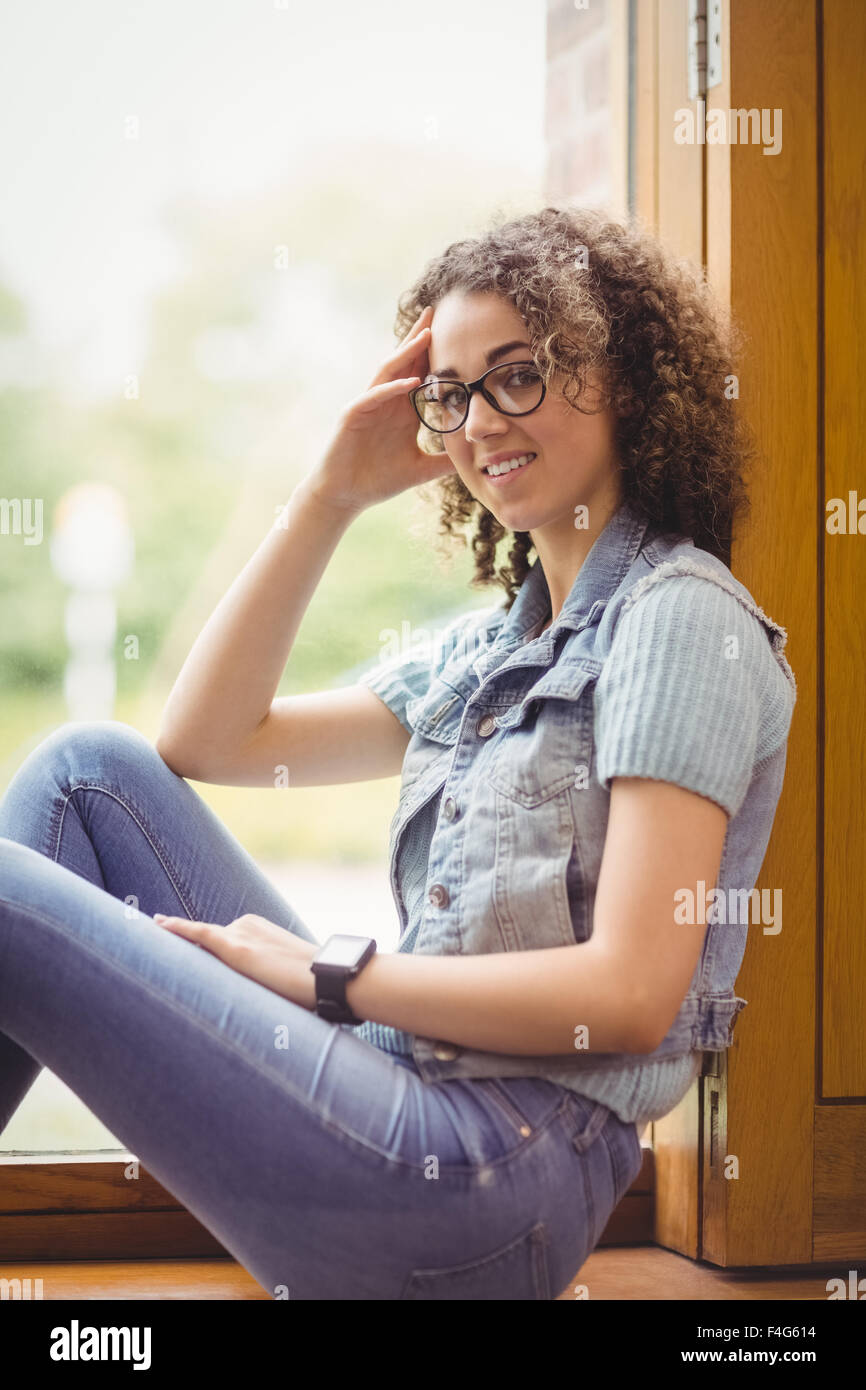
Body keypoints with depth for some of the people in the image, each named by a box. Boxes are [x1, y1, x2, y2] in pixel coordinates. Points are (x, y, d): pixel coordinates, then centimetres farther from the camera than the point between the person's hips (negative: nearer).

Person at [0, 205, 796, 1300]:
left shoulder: (681, 617, -7)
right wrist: (331, 494, 13)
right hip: (405, 1105, 9)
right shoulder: (495, 644, 19)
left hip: (493, 1166, -9)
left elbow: (631, 991, -16)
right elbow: (206, 740, 18)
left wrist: (327, 971, -10)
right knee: (93, 768, 3)